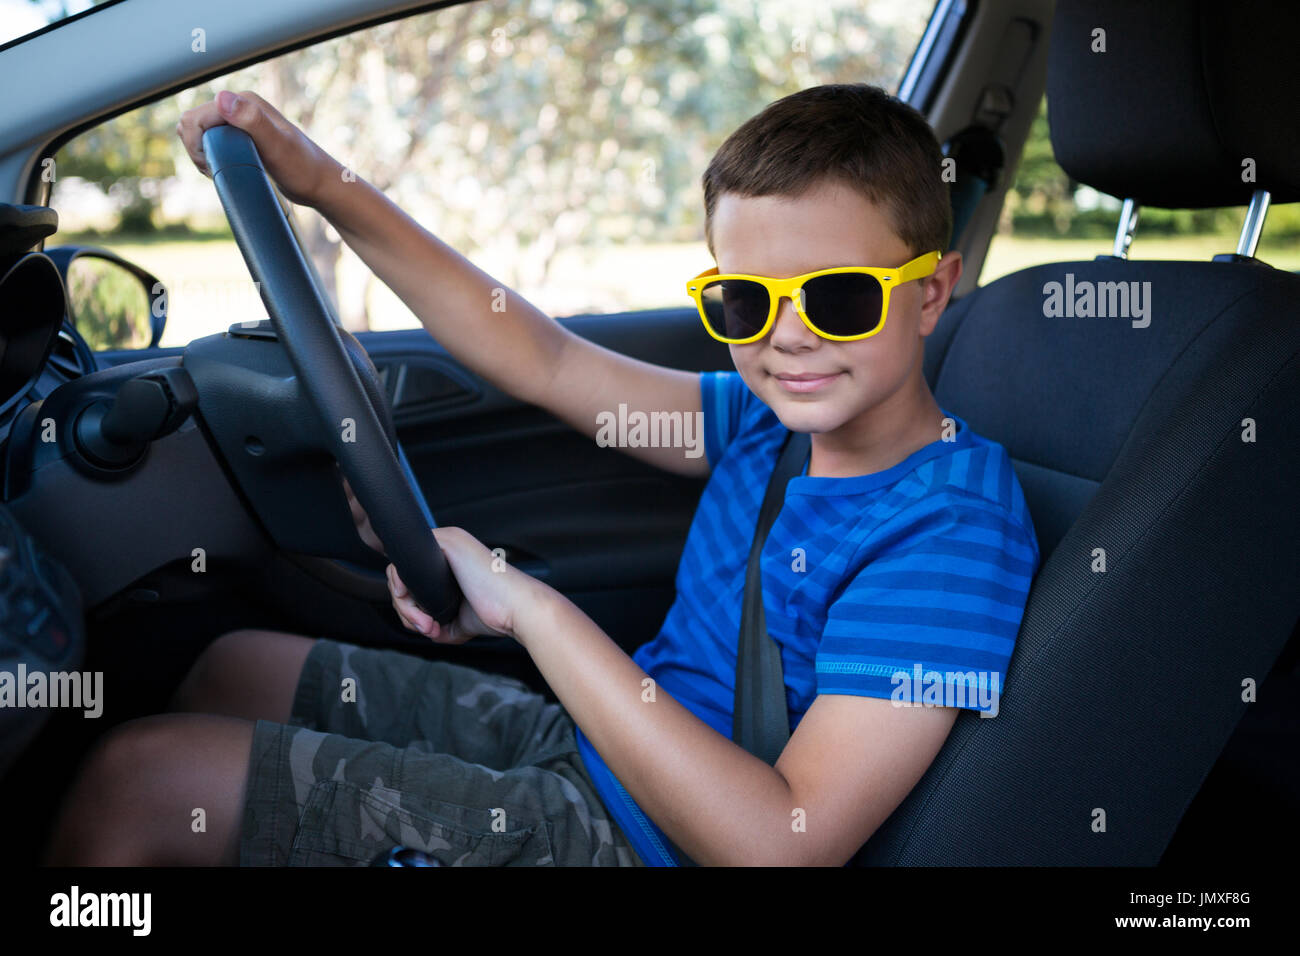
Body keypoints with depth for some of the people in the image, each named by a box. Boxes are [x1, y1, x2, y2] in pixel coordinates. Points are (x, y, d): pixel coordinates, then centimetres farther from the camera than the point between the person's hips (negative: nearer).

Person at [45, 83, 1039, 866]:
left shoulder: (948, 533, -26)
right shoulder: (772, 421, -1)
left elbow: (781, 844, -33)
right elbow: (549, 364, 3)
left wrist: (531, 606, -31)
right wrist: (328, 187, -1)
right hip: (587, 739, 8)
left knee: (138, 780, -10)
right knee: (235, 669, 20)